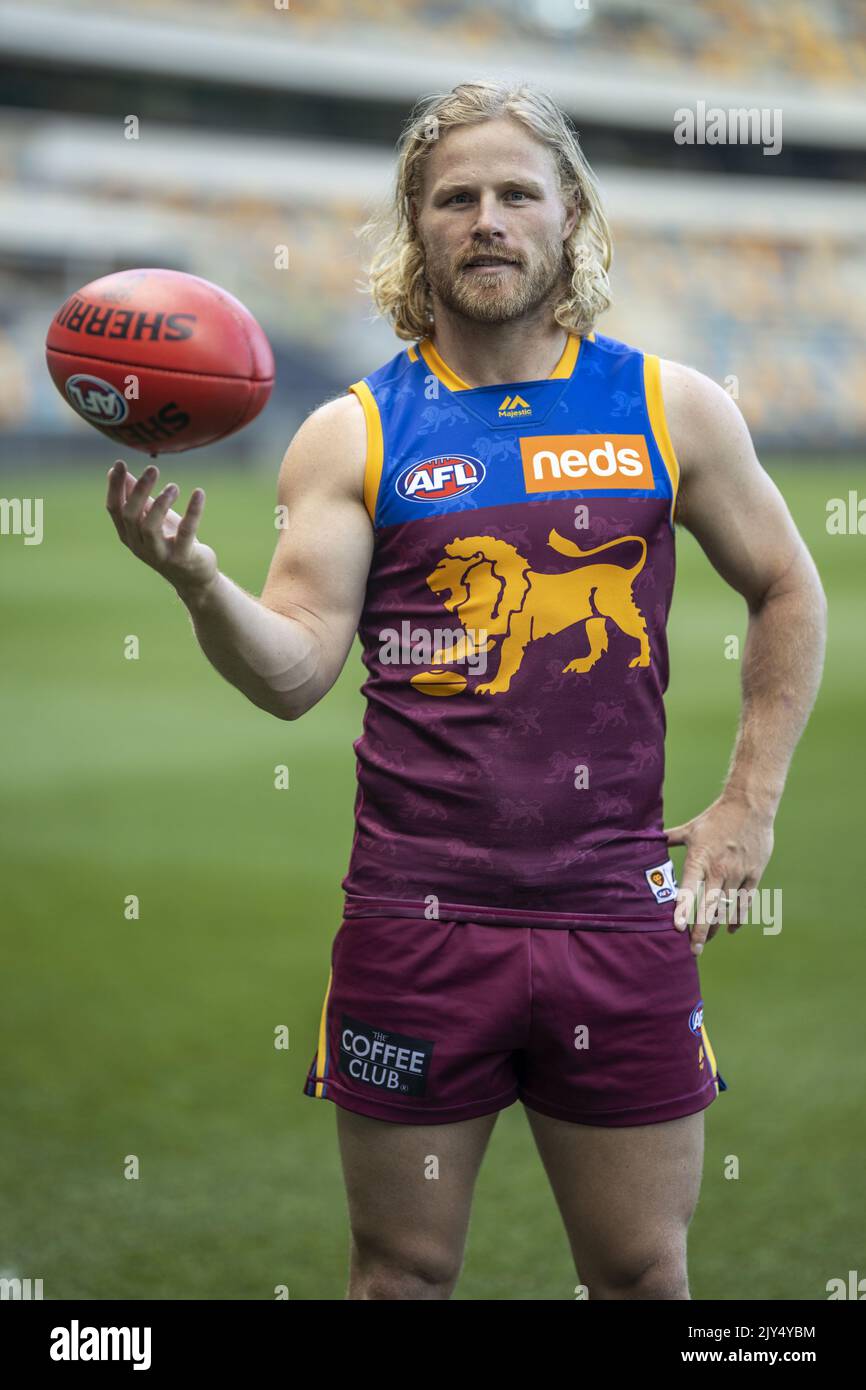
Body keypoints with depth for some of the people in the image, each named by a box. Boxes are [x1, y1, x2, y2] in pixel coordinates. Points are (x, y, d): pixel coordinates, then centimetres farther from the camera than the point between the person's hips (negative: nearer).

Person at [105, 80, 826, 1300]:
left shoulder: (672, 409, 3)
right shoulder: (354, 435, 1)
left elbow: (786, 592, 15)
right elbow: (295, 672, -5)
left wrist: (749, 805, 8)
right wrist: (197, 579, -24)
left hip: (619, 921, 1)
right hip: (419, 919, -1)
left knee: (643, 1274, 10)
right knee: (404, 1273, 10)